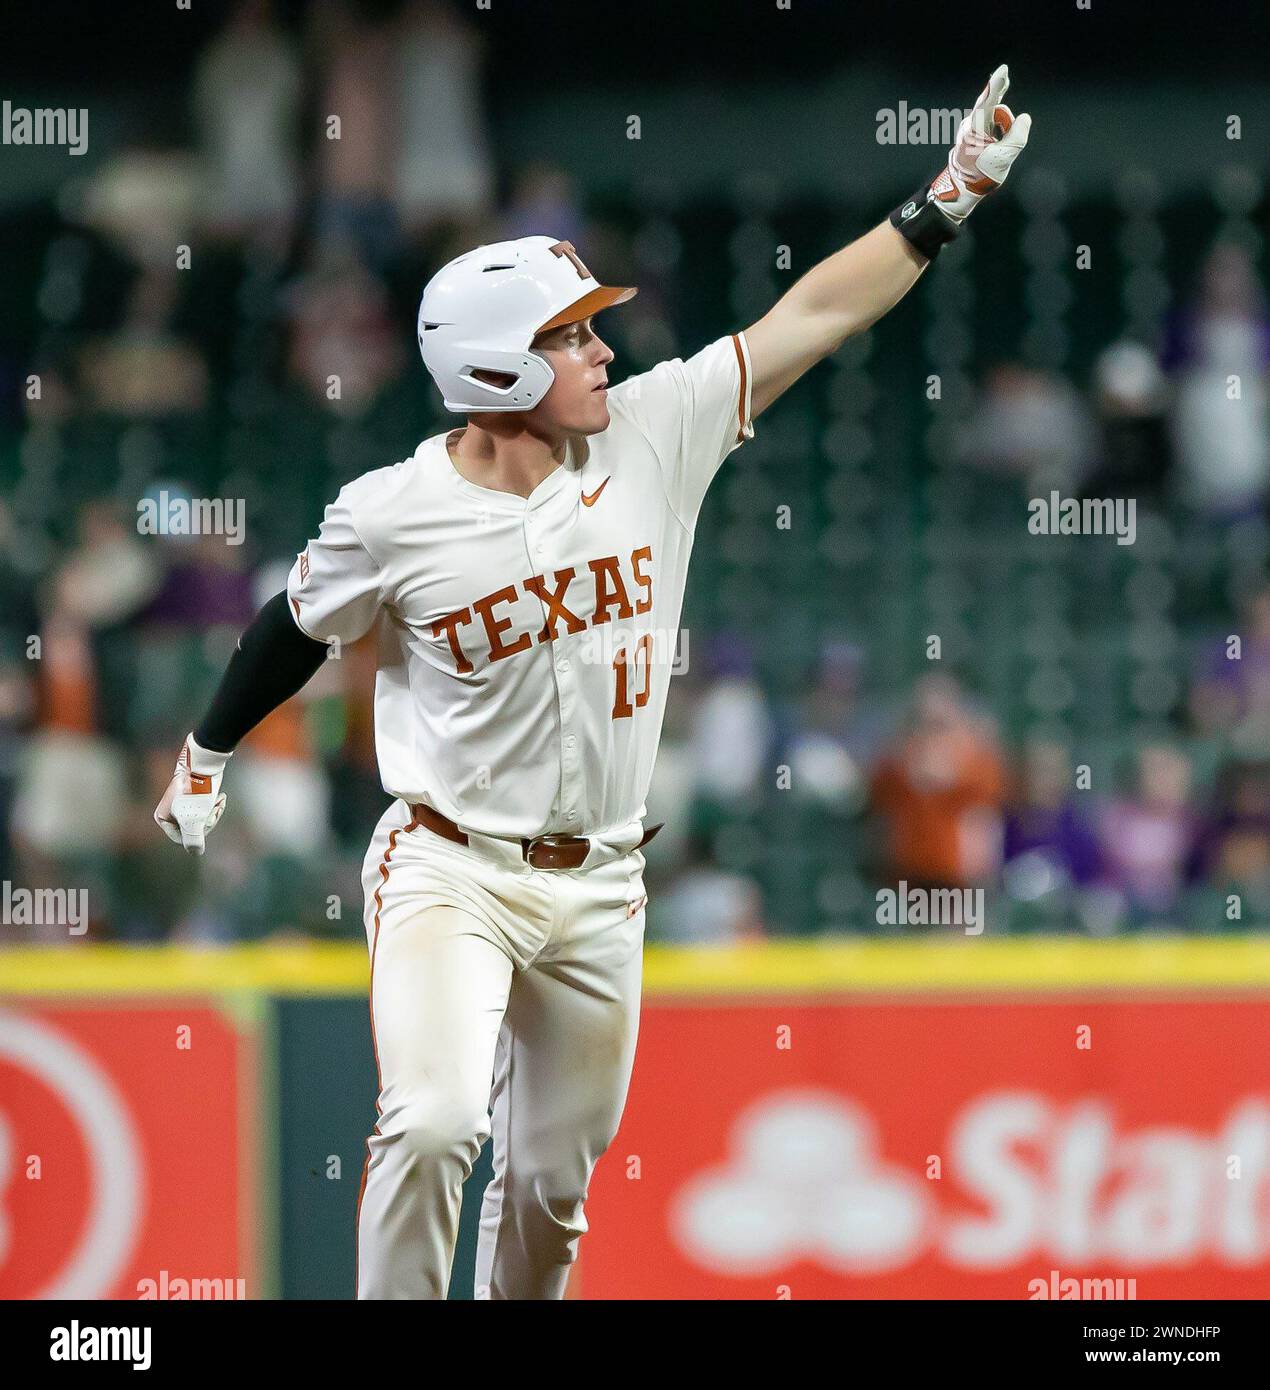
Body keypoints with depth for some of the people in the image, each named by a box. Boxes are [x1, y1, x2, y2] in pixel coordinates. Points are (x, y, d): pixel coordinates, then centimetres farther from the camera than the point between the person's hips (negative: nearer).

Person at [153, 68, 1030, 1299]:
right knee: (432, 1125, -23)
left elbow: (814, 316, -4)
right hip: (450, 869, -4)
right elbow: (298, 630, 7)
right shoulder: (391, 516, -12)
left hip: (599, 886, 4)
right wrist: (205, 755, 21)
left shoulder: (654, 435, -5)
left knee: (552, 1177, 12)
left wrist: (947, 200, -10)